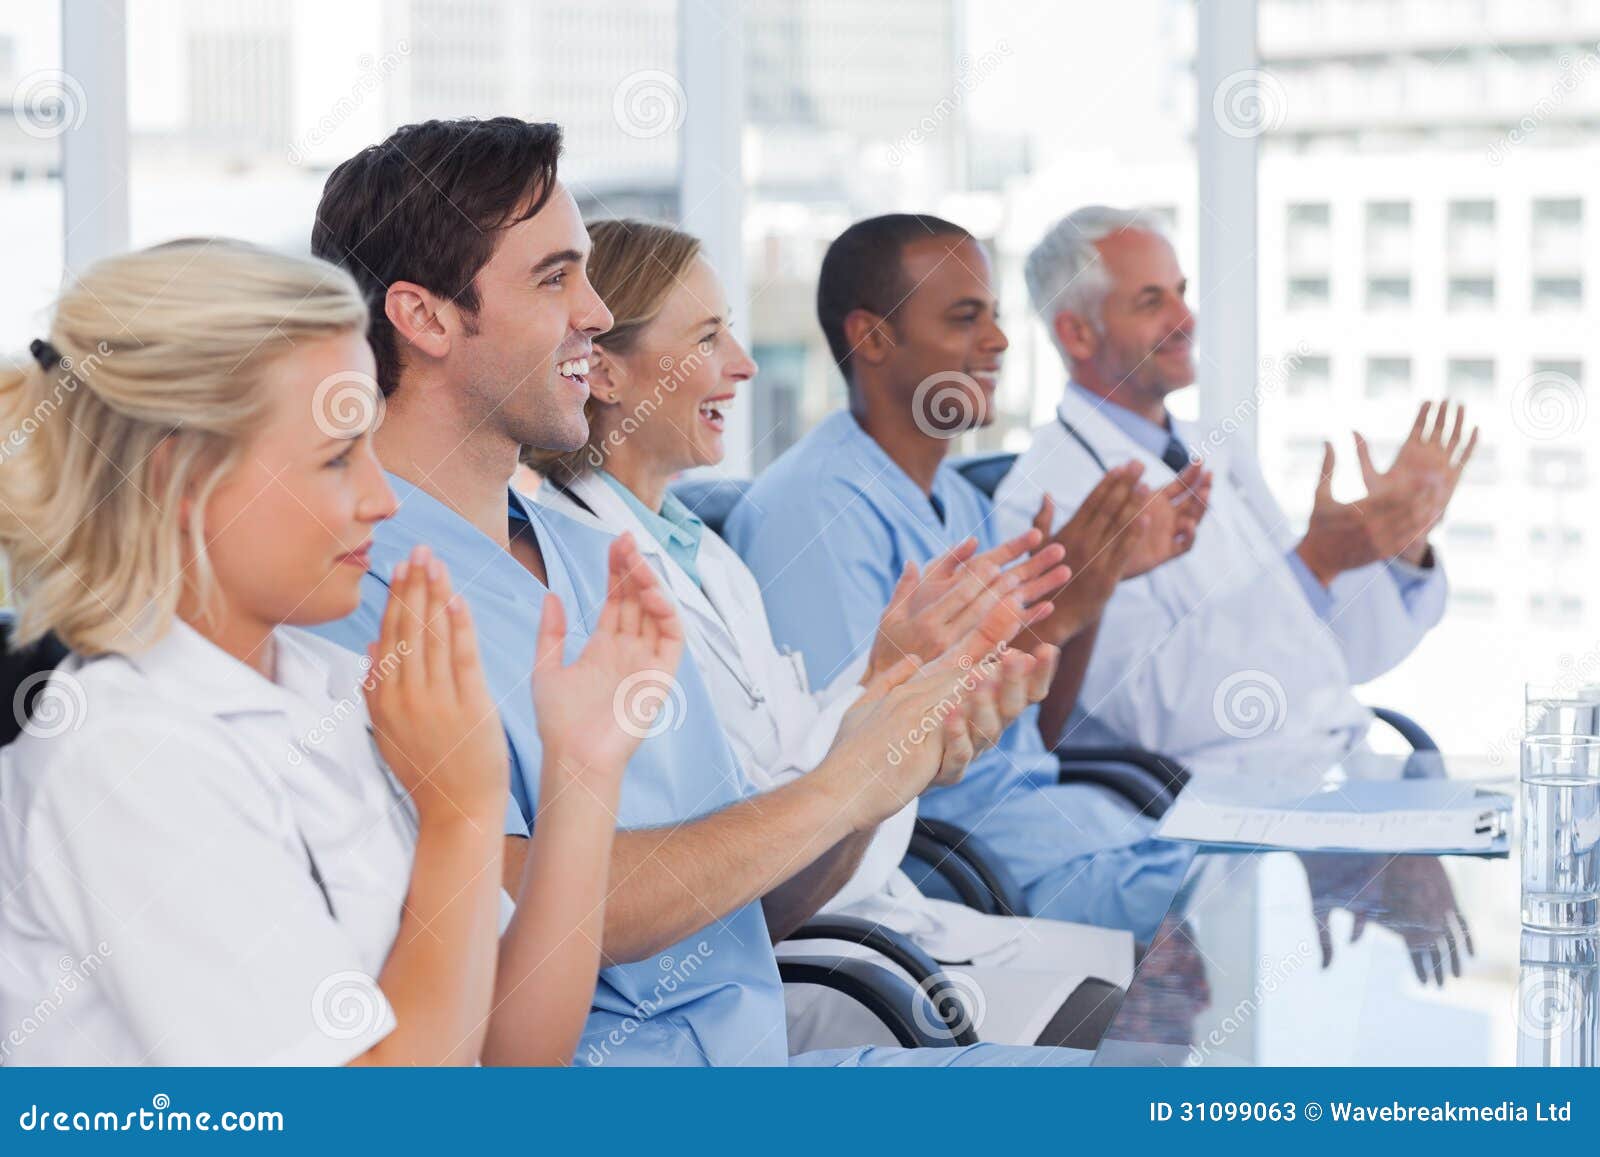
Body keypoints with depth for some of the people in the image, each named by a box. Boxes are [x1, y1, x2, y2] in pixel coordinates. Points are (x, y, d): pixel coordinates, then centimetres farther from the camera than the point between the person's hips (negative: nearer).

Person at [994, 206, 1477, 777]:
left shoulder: (1225, 456, 17)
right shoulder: (1044, 499, -7)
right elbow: (1153, 710, -18)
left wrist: (1406, 547, 3)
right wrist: (1314, 562, -21)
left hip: (1353, 757, 7)